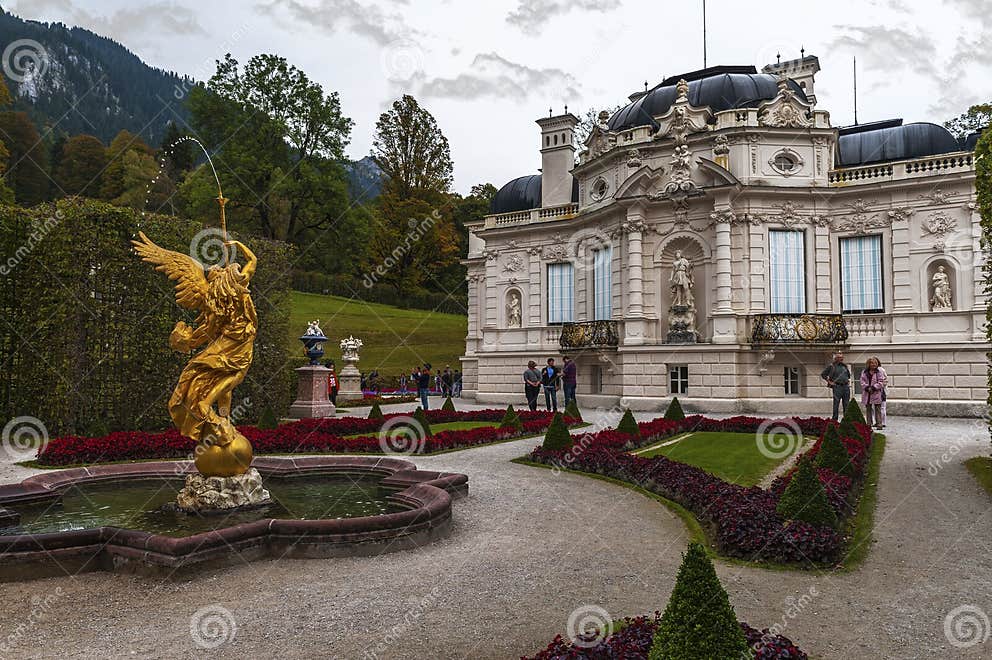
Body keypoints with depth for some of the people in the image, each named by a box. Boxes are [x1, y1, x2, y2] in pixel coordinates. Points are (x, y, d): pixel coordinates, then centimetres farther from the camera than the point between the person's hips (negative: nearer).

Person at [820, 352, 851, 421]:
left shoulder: (844, 366, 15)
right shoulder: (831, 366, -2)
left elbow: (848, 374, 33)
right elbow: (822, 374, -1)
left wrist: (848, 380, 18)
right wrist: (829, 382, -4)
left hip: (846, 386, 5)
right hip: (837, 387, -5)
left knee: (846, 405, 6)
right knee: (836, 404, -3)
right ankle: (835, 420, 0)